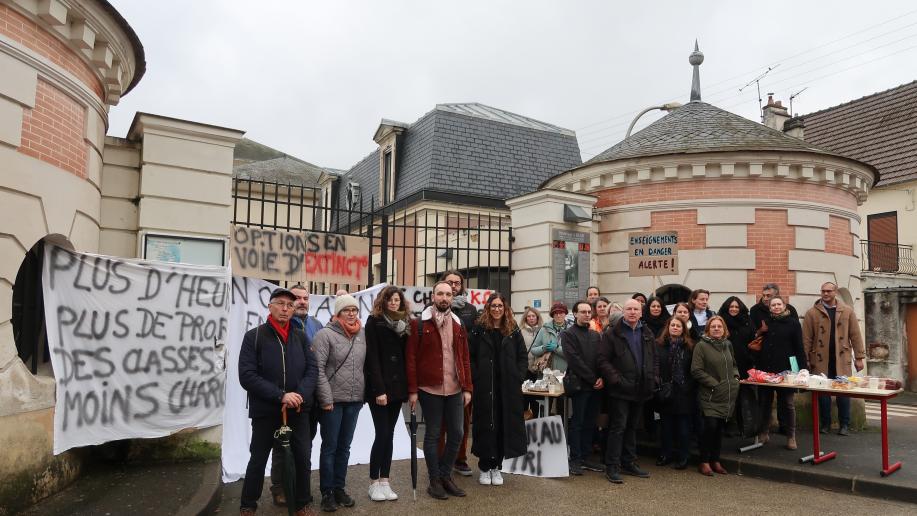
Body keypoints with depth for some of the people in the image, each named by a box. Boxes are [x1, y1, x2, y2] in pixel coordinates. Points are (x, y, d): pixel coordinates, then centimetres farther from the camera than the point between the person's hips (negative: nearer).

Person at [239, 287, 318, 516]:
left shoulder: (300, 337, 5)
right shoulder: (254, 336, -5)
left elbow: (312, 369, 2)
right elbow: (247, 376, -13)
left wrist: (300, 396, -16)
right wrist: (280, 396, -20)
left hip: (299, 410, 3)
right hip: (265, 410, -3)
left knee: (303, 458, 7)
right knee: (258, 459, 10)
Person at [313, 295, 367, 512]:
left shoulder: (362, 334, 5)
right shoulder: (325, 334, -9)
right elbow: (318, 369, -13)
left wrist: (363, 394, 8)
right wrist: (326, 398, -15)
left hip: (354, 400, 5)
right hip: (333, 400, -5)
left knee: (344, 447, 14)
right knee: (329, 447, 5)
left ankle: (339, 488, 26)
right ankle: (327, 493, 17)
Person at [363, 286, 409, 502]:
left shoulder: (405, 322, 11)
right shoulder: (374, 321, -5)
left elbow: (407, 355, 9)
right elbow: (372, 357, -11)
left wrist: (410, 387, 3)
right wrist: (379, 389, -17)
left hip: (397, 386, 5)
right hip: (379, 387, -5)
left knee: (389, 434, 9)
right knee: (382, 434, -6)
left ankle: (385, 481, 17)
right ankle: (374, 483, 8)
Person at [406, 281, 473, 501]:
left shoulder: (458, 325, 10)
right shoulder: (419, 323, -5)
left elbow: (465, 358, 11)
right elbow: (411, 359, -7)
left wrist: (467, 388, 5)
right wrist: (412, 390, -10)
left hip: (455, 390, 5)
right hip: (430, 389, -4)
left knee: (456, 433, 10)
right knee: (432, 434, 6)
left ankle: (445, 475, 28)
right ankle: (435, 481, 20)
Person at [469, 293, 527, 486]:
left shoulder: (513, 331, 8)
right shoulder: (479, 329, 1)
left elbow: (523, 357, 9)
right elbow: (469, 356, -1)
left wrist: (518, 377, -2)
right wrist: (476, 377, -10)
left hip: (508, 387, 2)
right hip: (484, 387, -2)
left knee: (504, 425, 5)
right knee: (485, 425, 3)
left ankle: (496, 467, 20)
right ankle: (484, 467, 16)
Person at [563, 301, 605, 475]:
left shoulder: (596, 335, 16)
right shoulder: (569, 334, -3)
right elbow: (575, 360, -11)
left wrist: (602, 378, -7)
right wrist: (593, 379, -12)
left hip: (596, 385, 6)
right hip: (579, 384, -5)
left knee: (590, 423, 9)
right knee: (577, 423, -1)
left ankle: (585, 457, 18)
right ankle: (575, 459, 7)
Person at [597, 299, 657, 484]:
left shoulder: (647, 335, 12)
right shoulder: (612, 334, -5)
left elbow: (654, 359, 19)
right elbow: (603, 360, -9)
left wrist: (653, 379, 6)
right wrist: (616, 379, -16)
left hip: (641, 390, 6)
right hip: (620, 390, -6)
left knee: (632, 427, 15)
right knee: (618, 427, -5)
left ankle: (629, 463, 25)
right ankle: (612, 467, 2)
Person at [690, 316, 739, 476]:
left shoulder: (727, 344, 11)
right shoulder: (701, 346, -9)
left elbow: (734, 364, 27)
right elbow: (696, 370, -13)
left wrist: (735, 376, 8)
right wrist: (714, 383, -14)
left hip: (728, 394, 6)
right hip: (710, 395, -6)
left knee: (720, 428, 11)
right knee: (710, 426, -11)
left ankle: (715, 461, 22)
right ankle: (704, 462, 3)